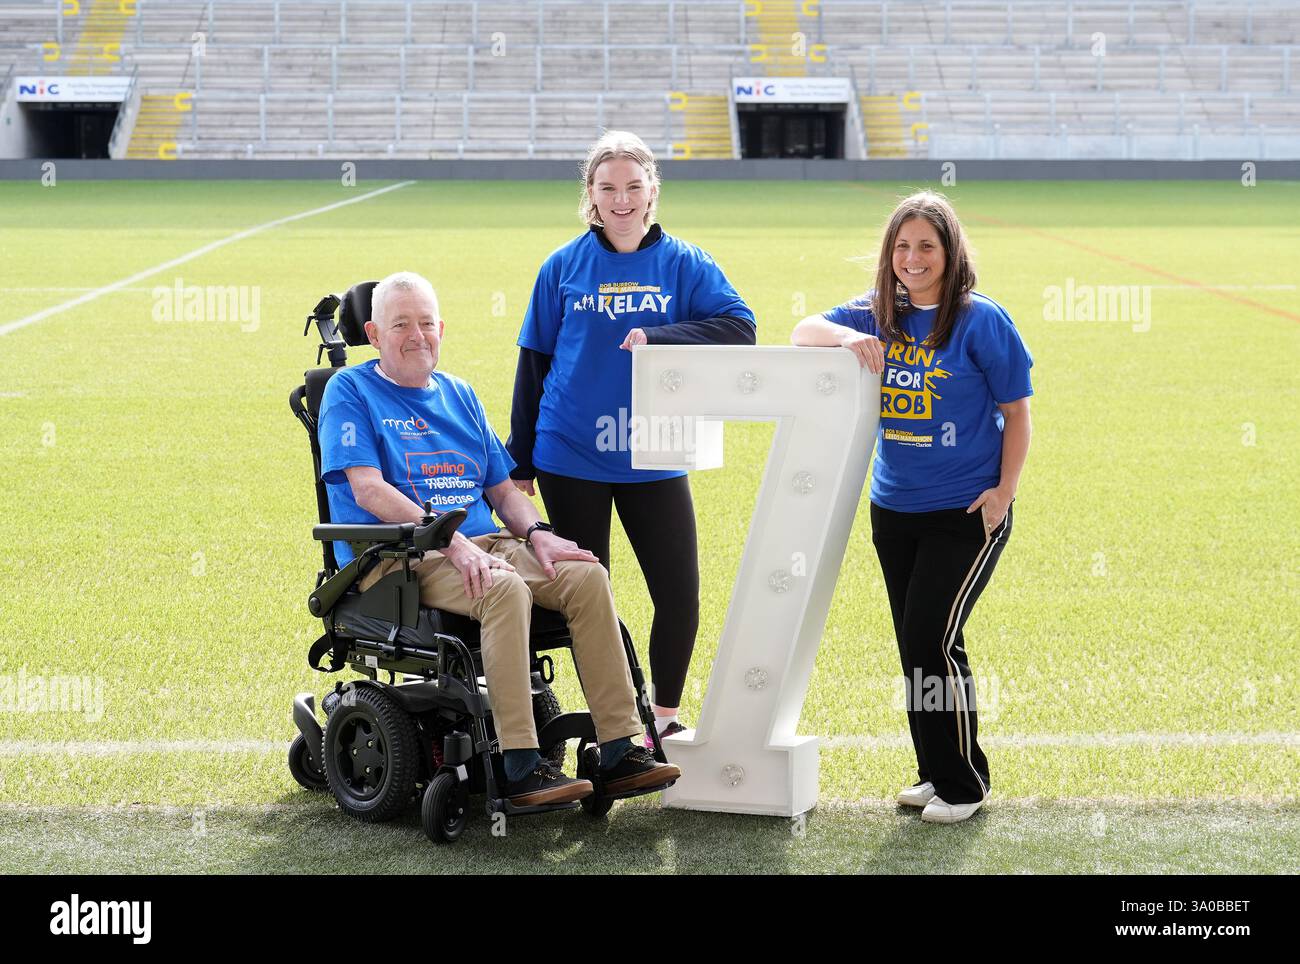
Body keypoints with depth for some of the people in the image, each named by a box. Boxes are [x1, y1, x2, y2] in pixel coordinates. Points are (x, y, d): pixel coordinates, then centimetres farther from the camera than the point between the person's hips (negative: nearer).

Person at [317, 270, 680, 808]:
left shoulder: (459, 395, 23)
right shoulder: (350, 391, 4)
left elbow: (502, 489, 22)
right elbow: (368, 488, -10)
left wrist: (537, 535, -1)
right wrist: (451, 542, -20)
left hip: (483, 543, 6)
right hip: (397, 557, -6)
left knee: (588, 577, -18)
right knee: (505, 589, -35)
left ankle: (620, 751, -19)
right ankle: (521, 769, -36)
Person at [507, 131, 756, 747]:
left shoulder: (684, 264, 1)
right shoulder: (564, 267, 2)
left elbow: (739, 329, -12)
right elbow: (533, 364, 6)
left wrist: (657, 338, -25)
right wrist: (520, 461, 7)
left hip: (652, 458, 0)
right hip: (571, 458, 0)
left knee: (679, 593, -3)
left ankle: (665, 721, 16)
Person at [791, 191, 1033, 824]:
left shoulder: (980, 320, -9)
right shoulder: (877, 315, 5)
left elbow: (1016, 410, -4)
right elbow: (802, 331, 1)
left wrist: (1005, 490, -11)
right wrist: (848, 337, -20)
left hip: (966, 513, -6)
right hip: (893, 510, 6)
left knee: (932, 640, -10)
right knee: (914, 645, 12)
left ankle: (963, 783, 4)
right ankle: (935, 773, 25)